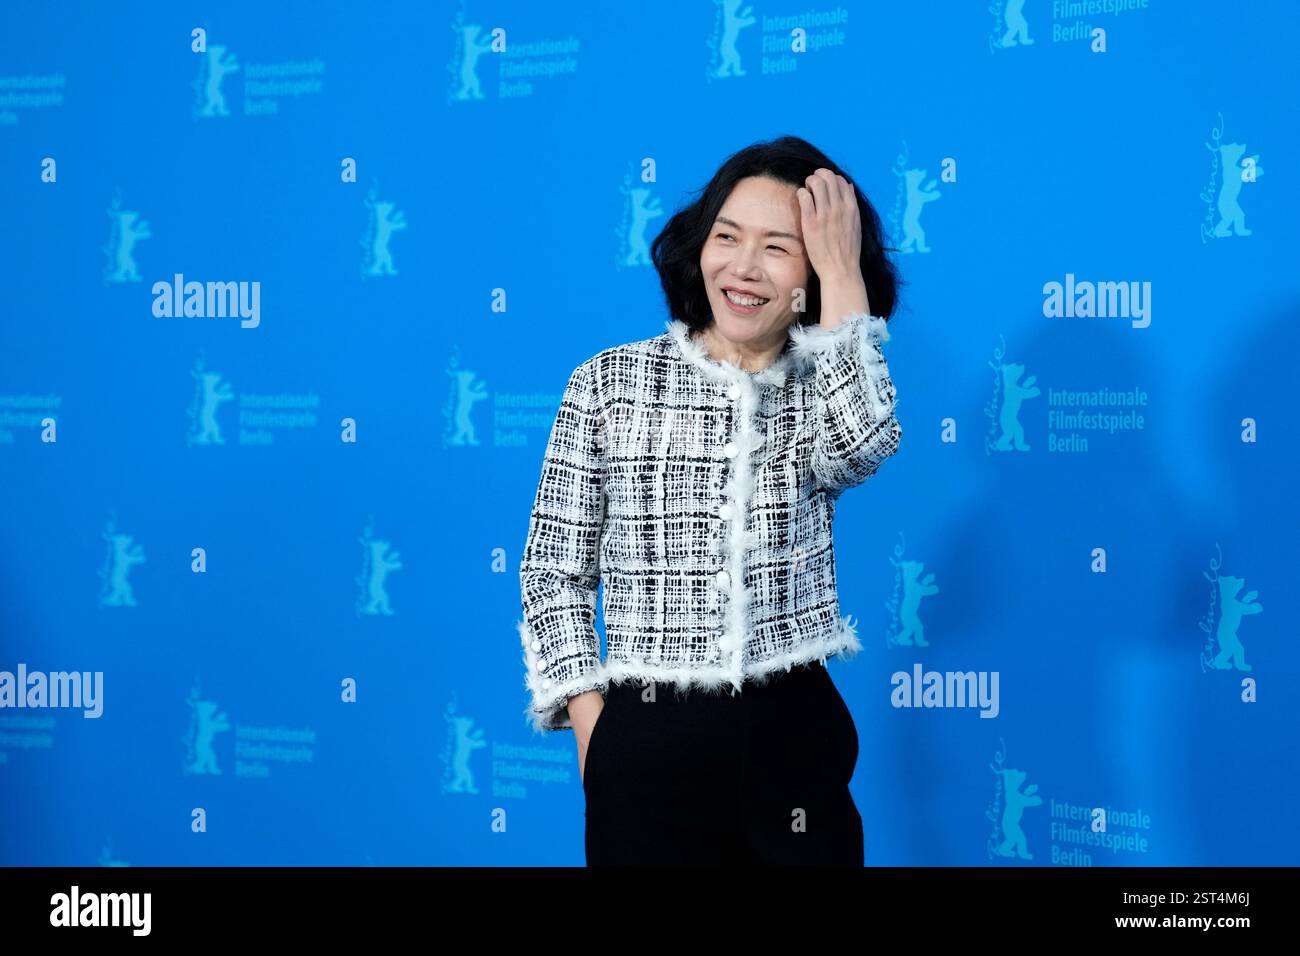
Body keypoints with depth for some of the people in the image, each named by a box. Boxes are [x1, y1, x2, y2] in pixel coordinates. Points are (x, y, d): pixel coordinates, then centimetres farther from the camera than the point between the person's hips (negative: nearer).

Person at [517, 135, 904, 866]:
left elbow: (863, 443, -21)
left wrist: (842, 270, -15)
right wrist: (592, 724, -7)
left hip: (796, 739, 1)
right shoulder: (610, 382, -1)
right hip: (650, 743, -1)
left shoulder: (825, 388, 4)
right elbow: (554, 570, 2)